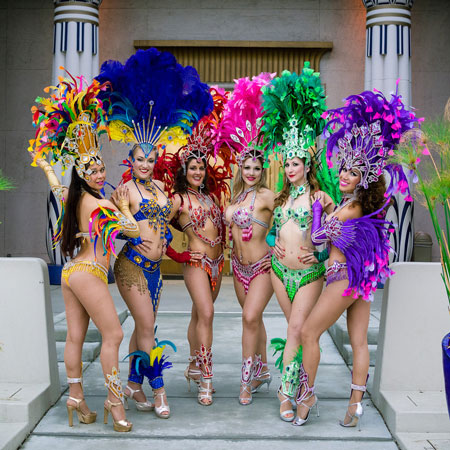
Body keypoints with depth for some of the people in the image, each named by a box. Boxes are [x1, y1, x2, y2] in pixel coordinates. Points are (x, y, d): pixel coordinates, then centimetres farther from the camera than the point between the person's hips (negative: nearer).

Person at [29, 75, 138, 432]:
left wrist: (44, 162, 47)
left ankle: (76, 396, 15)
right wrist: (124, 206, 10)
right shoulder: (100, 204, -13)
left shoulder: (73, 198, 8)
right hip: (89, 273, -9)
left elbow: (55, 185, 30)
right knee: (113, 334, -6)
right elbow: (134, 230, -7)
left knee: (75, 336, 10)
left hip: (72, 271, 9)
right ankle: (115, 400, -4)